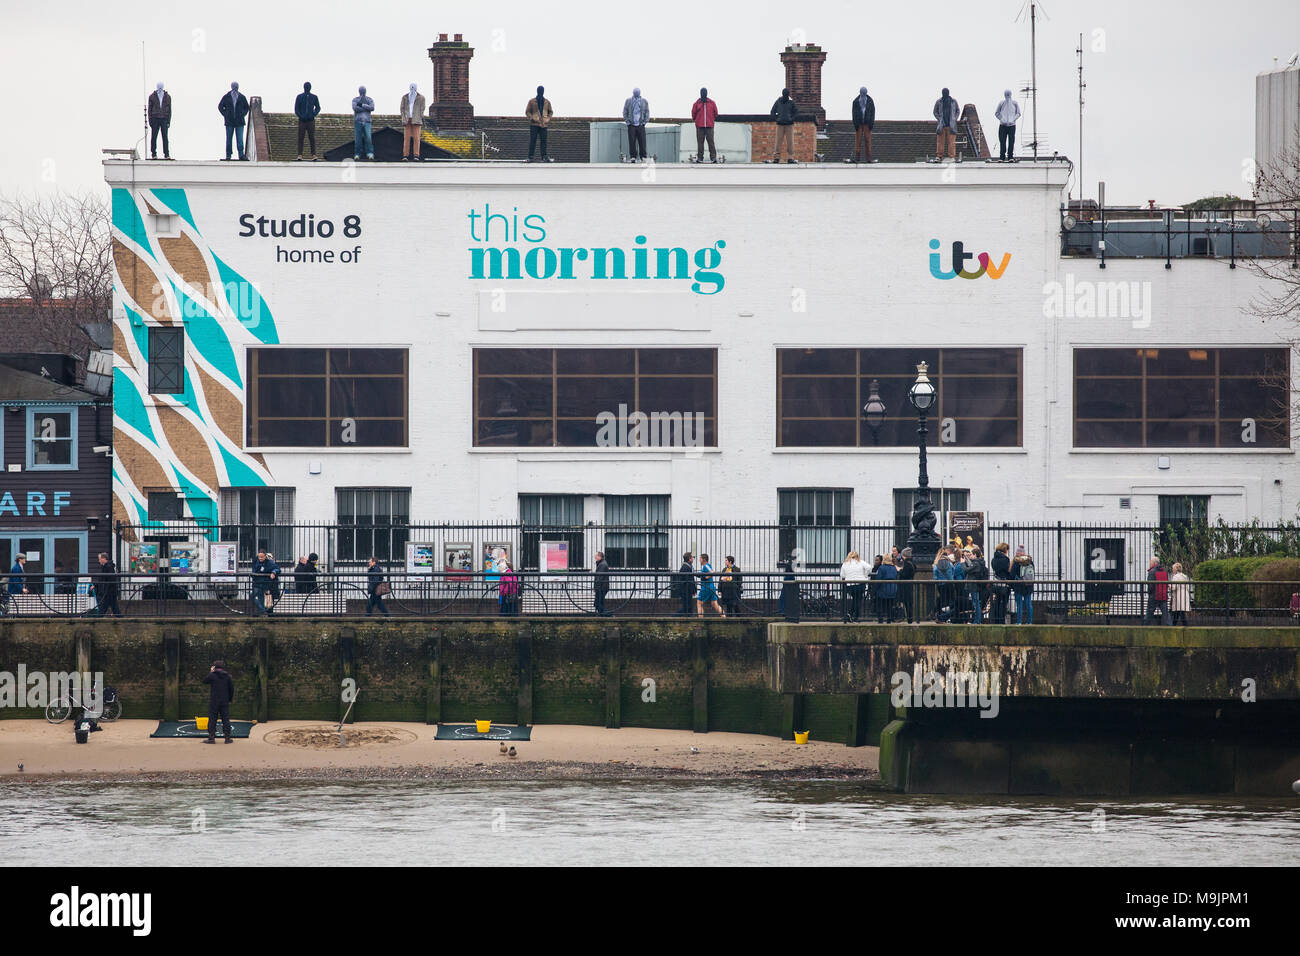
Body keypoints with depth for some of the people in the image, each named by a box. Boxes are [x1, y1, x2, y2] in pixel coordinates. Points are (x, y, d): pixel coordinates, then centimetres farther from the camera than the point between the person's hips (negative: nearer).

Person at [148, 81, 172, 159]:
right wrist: (150, 120, -2)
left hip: (164, 119, 0)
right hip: (155, 119, 0)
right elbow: (150, 109, 6)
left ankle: (166, 154, -2)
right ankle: (153, 154, 3)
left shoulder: (167, 97, 7)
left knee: (165, 137, -4)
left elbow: (169, 109, 8)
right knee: (154, 137, -2)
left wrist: (168, 121, 1)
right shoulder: (152, 96, 6)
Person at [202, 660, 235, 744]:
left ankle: (211, 738, -3)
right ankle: (227, 738, 6)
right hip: (225, 701, 3)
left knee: (212, 719, 1)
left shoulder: (212, 675, -7)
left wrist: (210, 672, 14)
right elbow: (232, 688, 6)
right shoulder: (227, 676, 3)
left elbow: (204, 680, 9)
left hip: (214, 702, -3)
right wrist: (230, 698, 16)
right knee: (225, 719, 6)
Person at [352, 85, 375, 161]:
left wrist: (362, 105, -9)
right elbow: (355, 108, -8)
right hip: (357, 121, 0)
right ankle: (357, 155, 1)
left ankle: (370, 154, -14)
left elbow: (372, 108, -5)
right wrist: (366, 108, -6)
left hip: (366, 121, 0)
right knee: (358, 139, -3)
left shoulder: (370, 100, 13)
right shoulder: (355, 100, 10)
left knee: (368, 138, -13)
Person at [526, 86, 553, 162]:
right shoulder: (532, 101, 5)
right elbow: (527, 111, 6)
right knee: (532, 141, -4)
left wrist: (548, 119, 1)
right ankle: (530, 157, -2)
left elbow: (550, 112, 19)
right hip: (534, 124, -2)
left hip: (543, 124, 2)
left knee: (543, 141, 0)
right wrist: (531, 118, -11)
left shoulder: (547, 102, 12)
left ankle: (544, 157, 0)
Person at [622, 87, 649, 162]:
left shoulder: (644, 101, 9)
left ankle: (643, 157, -2)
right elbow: (625, 112, 11)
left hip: (640, 125, 0)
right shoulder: (628, 101, 8)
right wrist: (627, 121, 0)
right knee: (632, 141, -5)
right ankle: (633, 157, -1)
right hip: (631, 125, 0)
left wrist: (644, 122, 2)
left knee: (642, 141, -6)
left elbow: (647, 112, 13)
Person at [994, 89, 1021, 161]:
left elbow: (1018, 113, 6)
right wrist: (1001, 120, -5)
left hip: (1011, 125, 0)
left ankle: (1010, 156, 0)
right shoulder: (1001, 103, 5)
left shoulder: (1014, 103, 4)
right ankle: (1002, 157, -1)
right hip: (1003, 125, 0)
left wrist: (1012, 120, -8)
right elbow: (996, 113, 10)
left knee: (1011, 141, -5)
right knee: (1002, 141, -4)